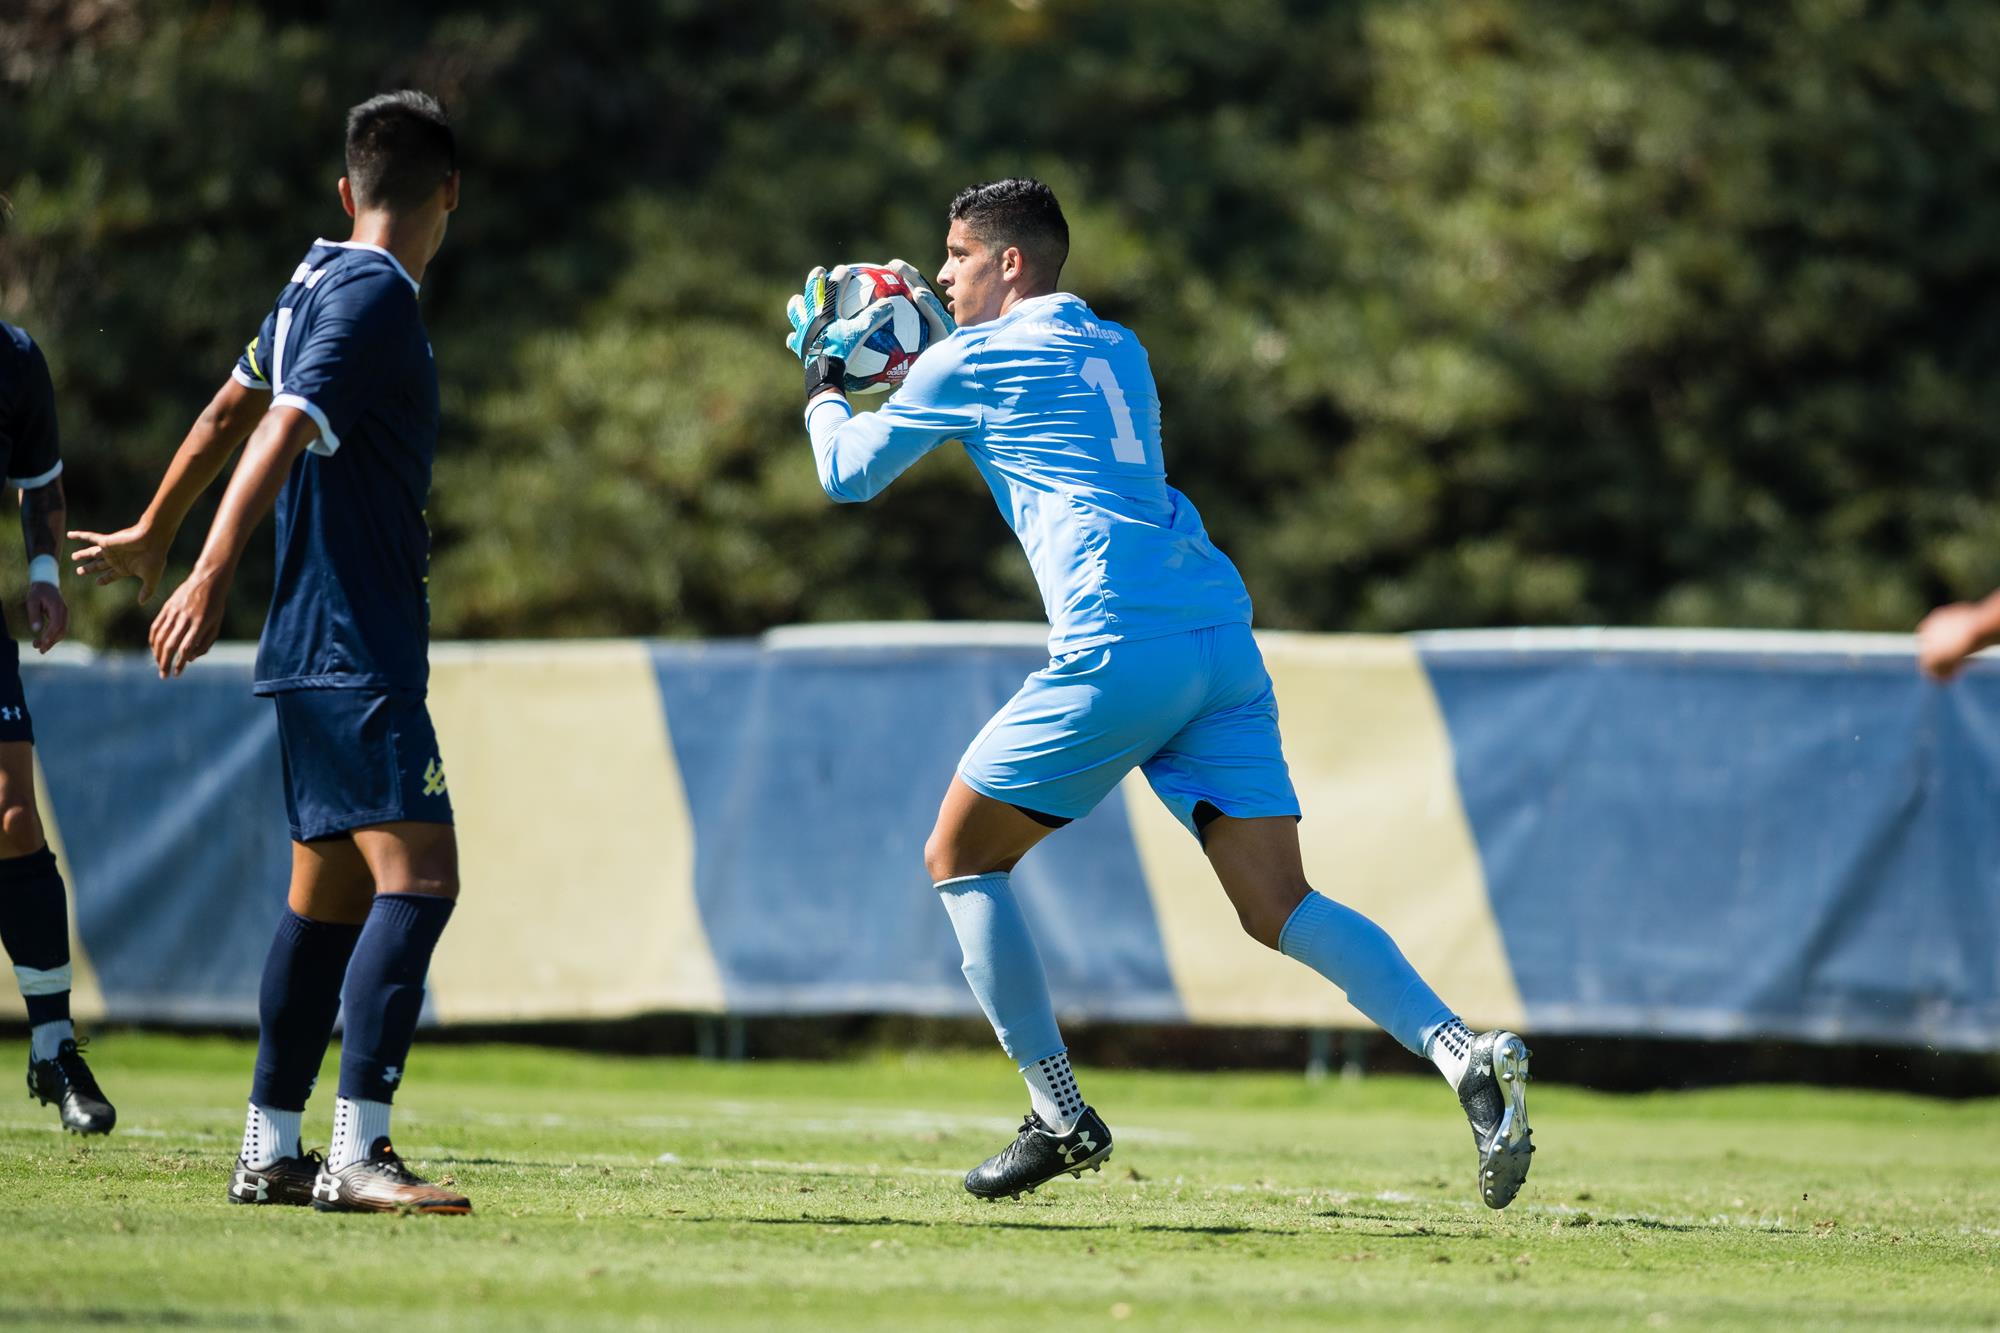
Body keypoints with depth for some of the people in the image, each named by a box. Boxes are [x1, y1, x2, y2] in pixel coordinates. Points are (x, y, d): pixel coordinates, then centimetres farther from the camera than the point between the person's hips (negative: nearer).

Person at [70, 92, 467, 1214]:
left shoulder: (319, 284, 15)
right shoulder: (376, 297, -13)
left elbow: (231, 413, 28)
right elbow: (282, 434, -24)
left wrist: (153, 535, 42)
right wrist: (210, 578, -32)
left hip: (318, 649, 10)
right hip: (359, 650, -10)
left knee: (330, 895, 13)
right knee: (418, 877, -16)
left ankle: (271, 1152, 16)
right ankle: (358, 1153, -23)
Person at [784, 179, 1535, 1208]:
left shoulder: (971, 361, 6)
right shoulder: (1116, 349, 26)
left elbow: (848, 472, 19)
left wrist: (823, 383, 38)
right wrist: (937, 325, 48)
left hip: (1118, 649, -7)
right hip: (1222, 638, 7)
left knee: (959, 856, 12)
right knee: (1279, 908, -1)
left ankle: (1060, 1117, 8)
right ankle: (1464, 1055, -23)